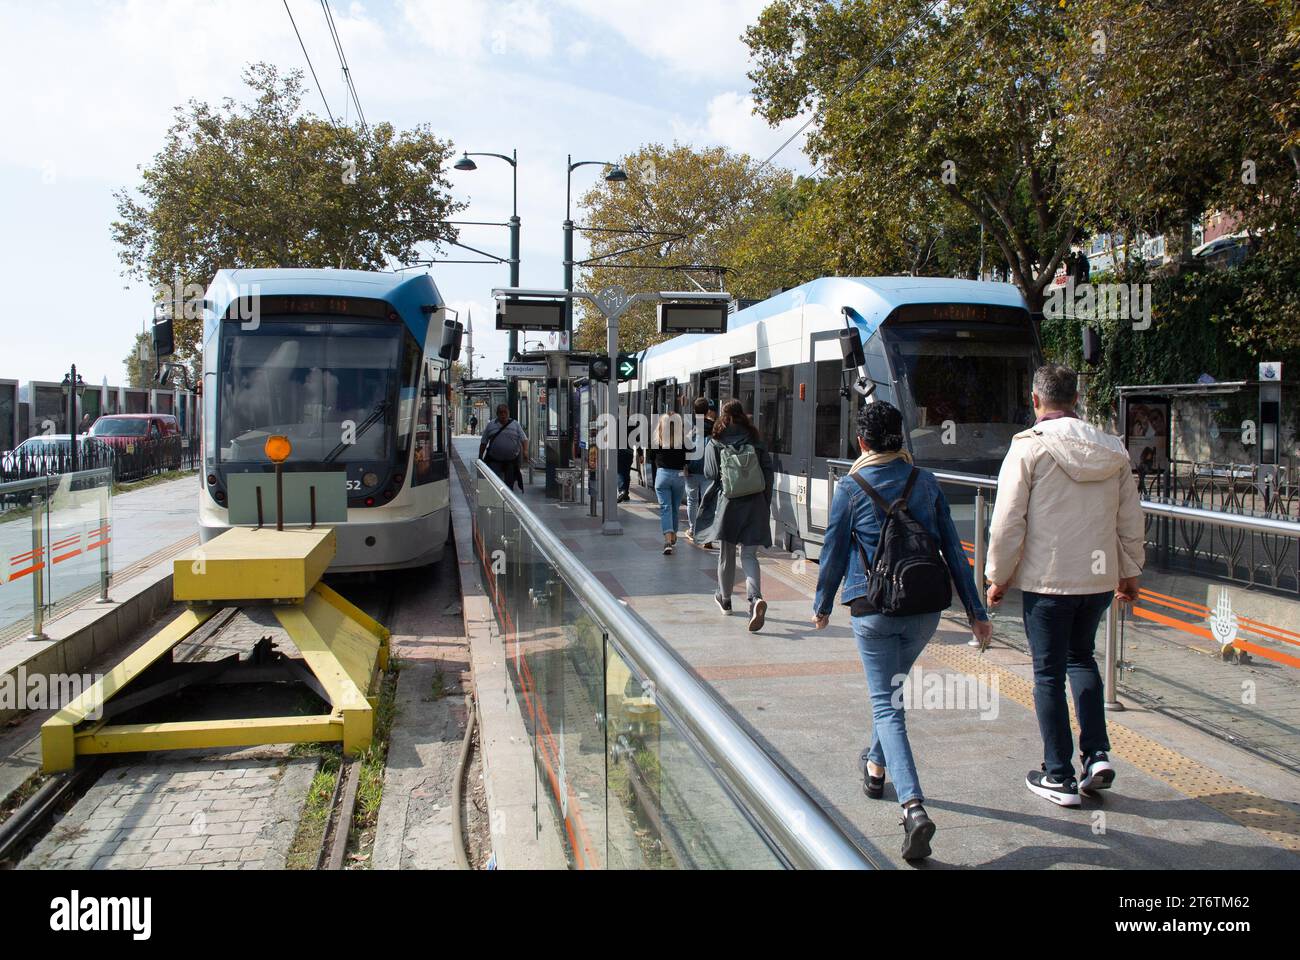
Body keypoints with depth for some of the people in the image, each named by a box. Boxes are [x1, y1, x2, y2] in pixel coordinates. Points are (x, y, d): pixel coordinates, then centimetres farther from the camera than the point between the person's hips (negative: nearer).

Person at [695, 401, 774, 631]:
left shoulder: (715, 443, -2)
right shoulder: (756, 443, 3)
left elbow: (711, 474, -6)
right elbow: (768, 474, 2)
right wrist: (765, 505, 10)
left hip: (726, 504, -1)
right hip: (754, 505, 1)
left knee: (726, 554, 14)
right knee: (749, 555, 2)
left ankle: (725, 600, 30)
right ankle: (755, 597, -21)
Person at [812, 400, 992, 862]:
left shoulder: (850, 488, -6)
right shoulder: (926, 483, 3)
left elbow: (833, 553, 0)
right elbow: (953, 549, 4)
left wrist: (822, 606, 15)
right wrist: (975, 611, 10)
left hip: (873, 609, -4)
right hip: (925, 609, 4)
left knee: (886, 704, -1)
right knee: (892, 687, 26)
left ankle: (914, 807, -16)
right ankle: (876, 765, 45)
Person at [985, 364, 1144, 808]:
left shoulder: (1029, 446, -11)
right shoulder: (1113, 449, 5)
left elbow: (1008, 521, -12)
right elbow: (1130, 519, 10)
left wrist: (998, 576, -1)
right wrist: (1130, 572, 22)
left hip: (1047, 580, -5)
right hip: (1100, 578, 5)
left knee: (1049, 673, 6)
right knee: (1081, 658, 24)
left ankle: (1059, 776, 12)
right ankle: (1097, 755, 15)